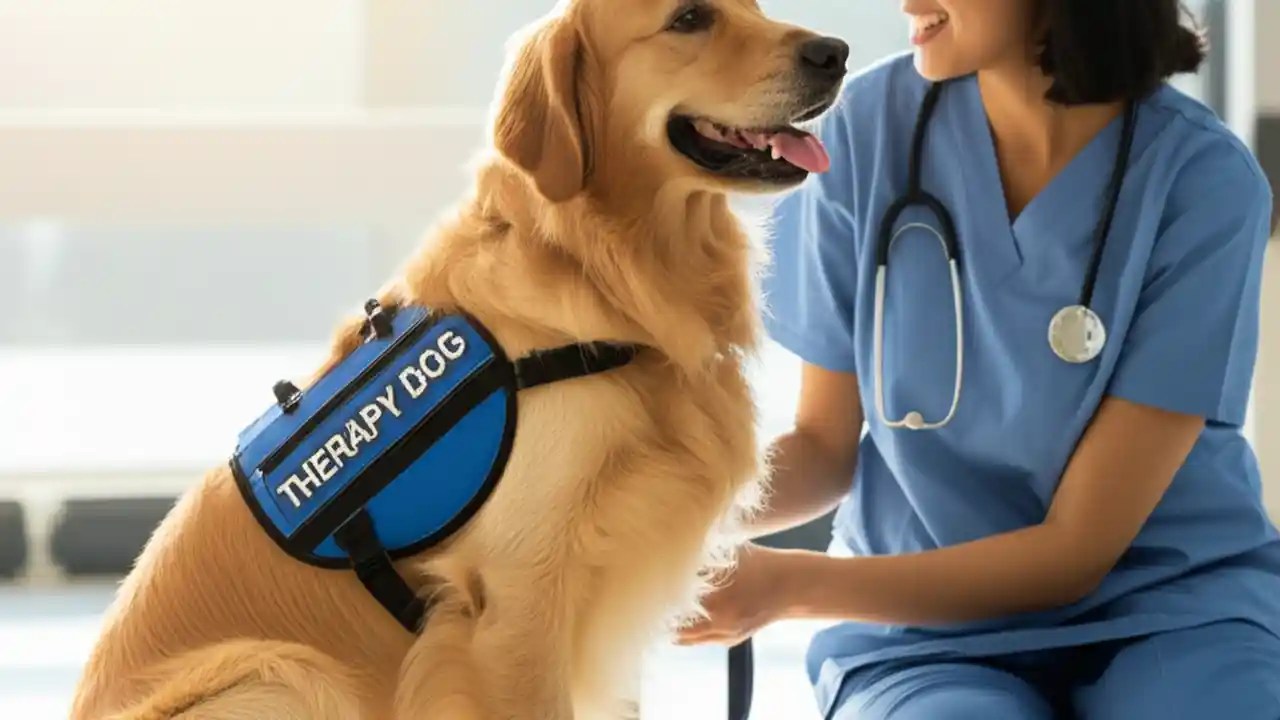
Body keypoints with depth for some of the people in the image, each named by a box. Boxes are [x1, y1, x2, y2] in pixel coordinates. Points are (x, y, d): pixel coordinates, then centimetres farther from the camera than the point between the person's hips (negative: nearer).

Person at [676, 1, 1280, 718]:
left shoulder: (1204, 182, -15)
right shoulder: (873, 126, -7)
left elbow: (1074, 549, -13)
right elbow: (825, 446, 5)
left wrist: (788, 583, -20)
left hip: (1172, 606, -1)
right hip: (927, 631, 2)